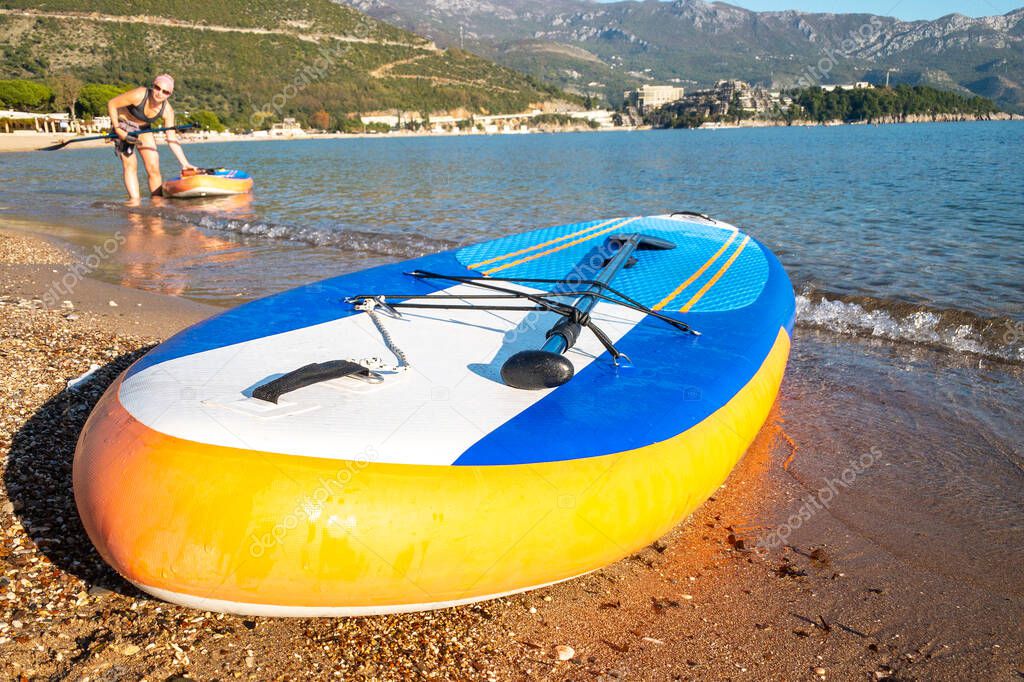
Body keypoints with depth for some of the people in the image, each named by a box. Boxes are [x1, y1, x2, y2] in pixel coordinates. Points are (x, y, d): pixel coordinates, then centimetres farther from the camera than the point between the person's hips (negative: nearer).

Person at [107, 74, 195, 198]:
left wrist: (185, 163, -22)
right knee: (130, 164, -13)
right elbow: (111, 104, -20)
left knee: (154, 167, -6)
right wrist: (117, 130, -22)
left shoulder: (167, 111, -19)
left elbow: (172, 139, -16)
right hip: (123, 125, -4)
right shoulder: (139, 95, -31)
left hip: (143, 129, 4)